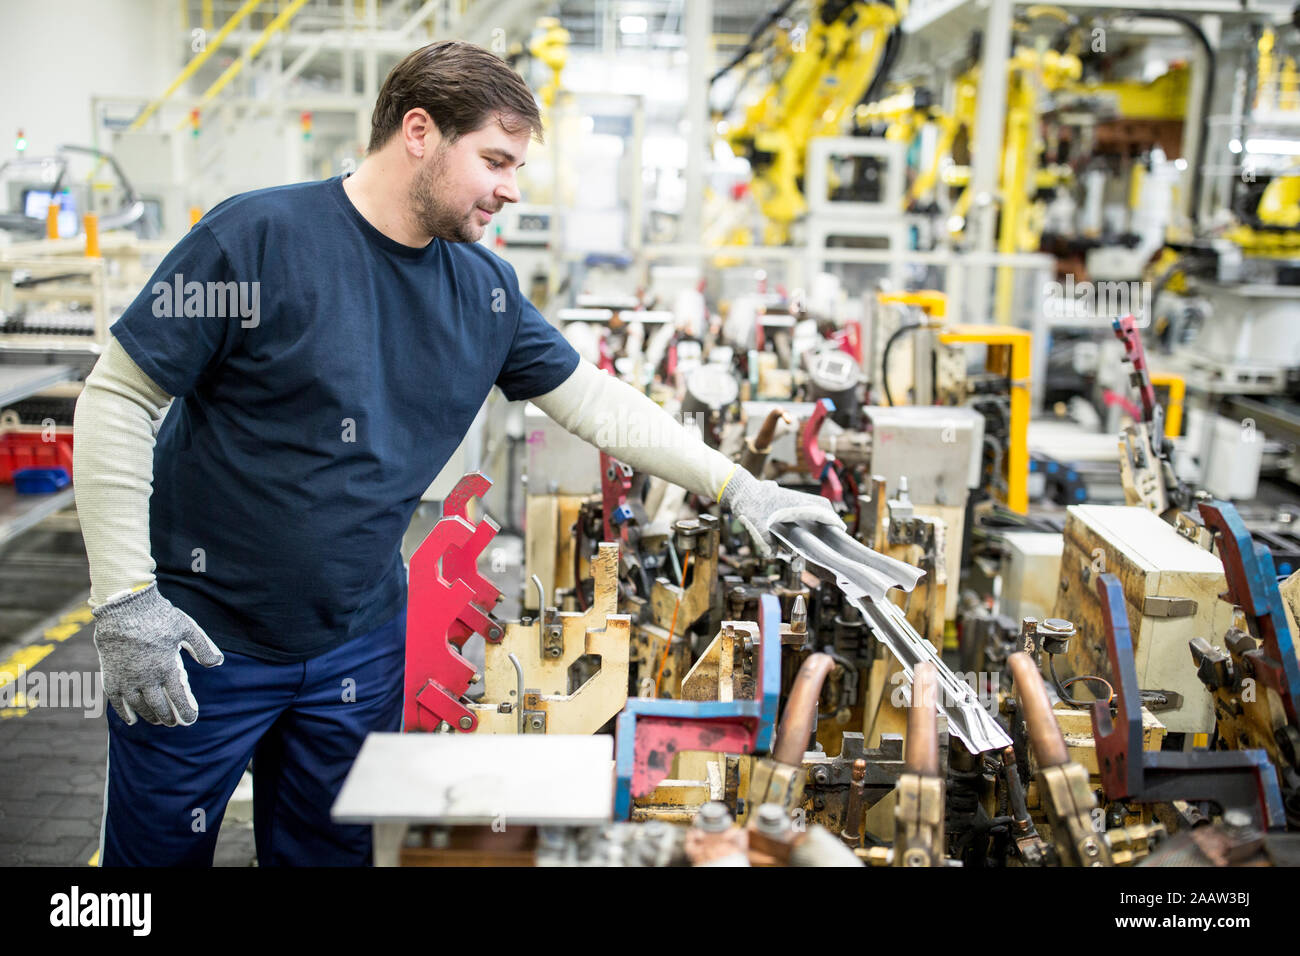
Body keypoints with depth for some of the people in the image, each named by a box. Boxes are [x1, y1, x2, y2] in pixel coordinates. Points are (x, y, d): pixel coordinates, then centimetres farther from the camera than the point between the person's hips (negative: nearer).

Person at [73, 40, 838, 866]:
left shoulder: (485, 288, -1)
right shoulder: (259, 237, -18)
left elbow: (591, 398, 6)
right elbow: (118, 399, -14)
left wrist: (736, 488, 0)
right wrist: (126, 600, -18)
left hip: (360, 642, 5)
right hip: (203, 644, -4)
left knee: (334, 848, 17)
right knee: (162, 852, 12)